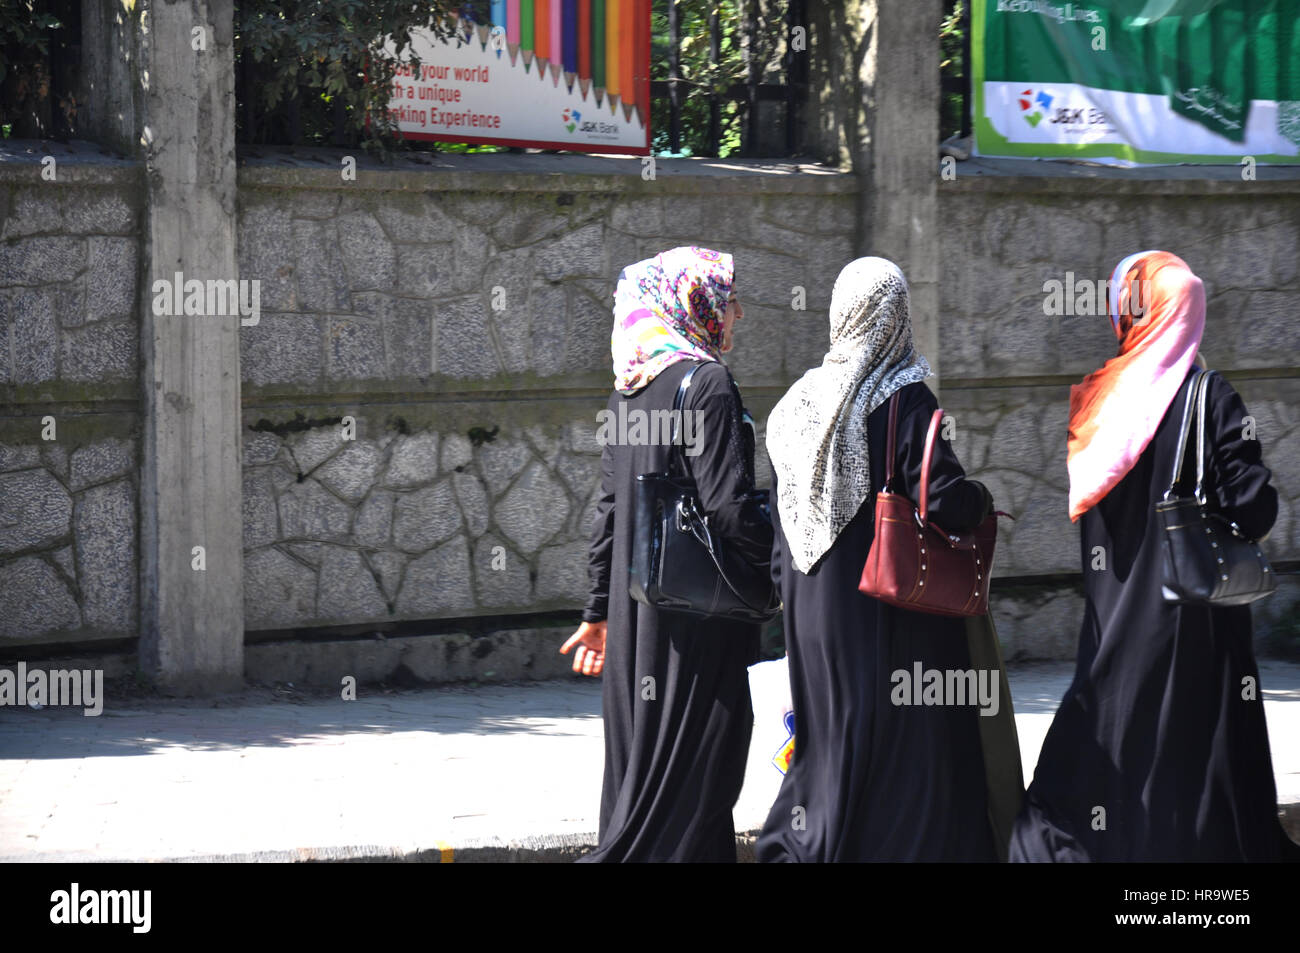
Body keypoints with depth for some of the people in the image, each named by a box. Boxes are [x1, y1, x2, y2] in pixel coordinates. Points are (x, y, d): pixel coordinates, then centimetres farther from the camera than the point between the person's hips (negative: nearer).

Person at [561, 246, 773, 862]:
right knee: (689, 762, -4)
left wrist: (599, 610, 19)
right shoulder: (705, 382, -14)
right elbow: (727, 505, -19)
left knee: (642, 759, 14)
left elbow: (608, 506, 14)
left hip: (636, 604, 8)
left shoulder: (629, 388, 11)